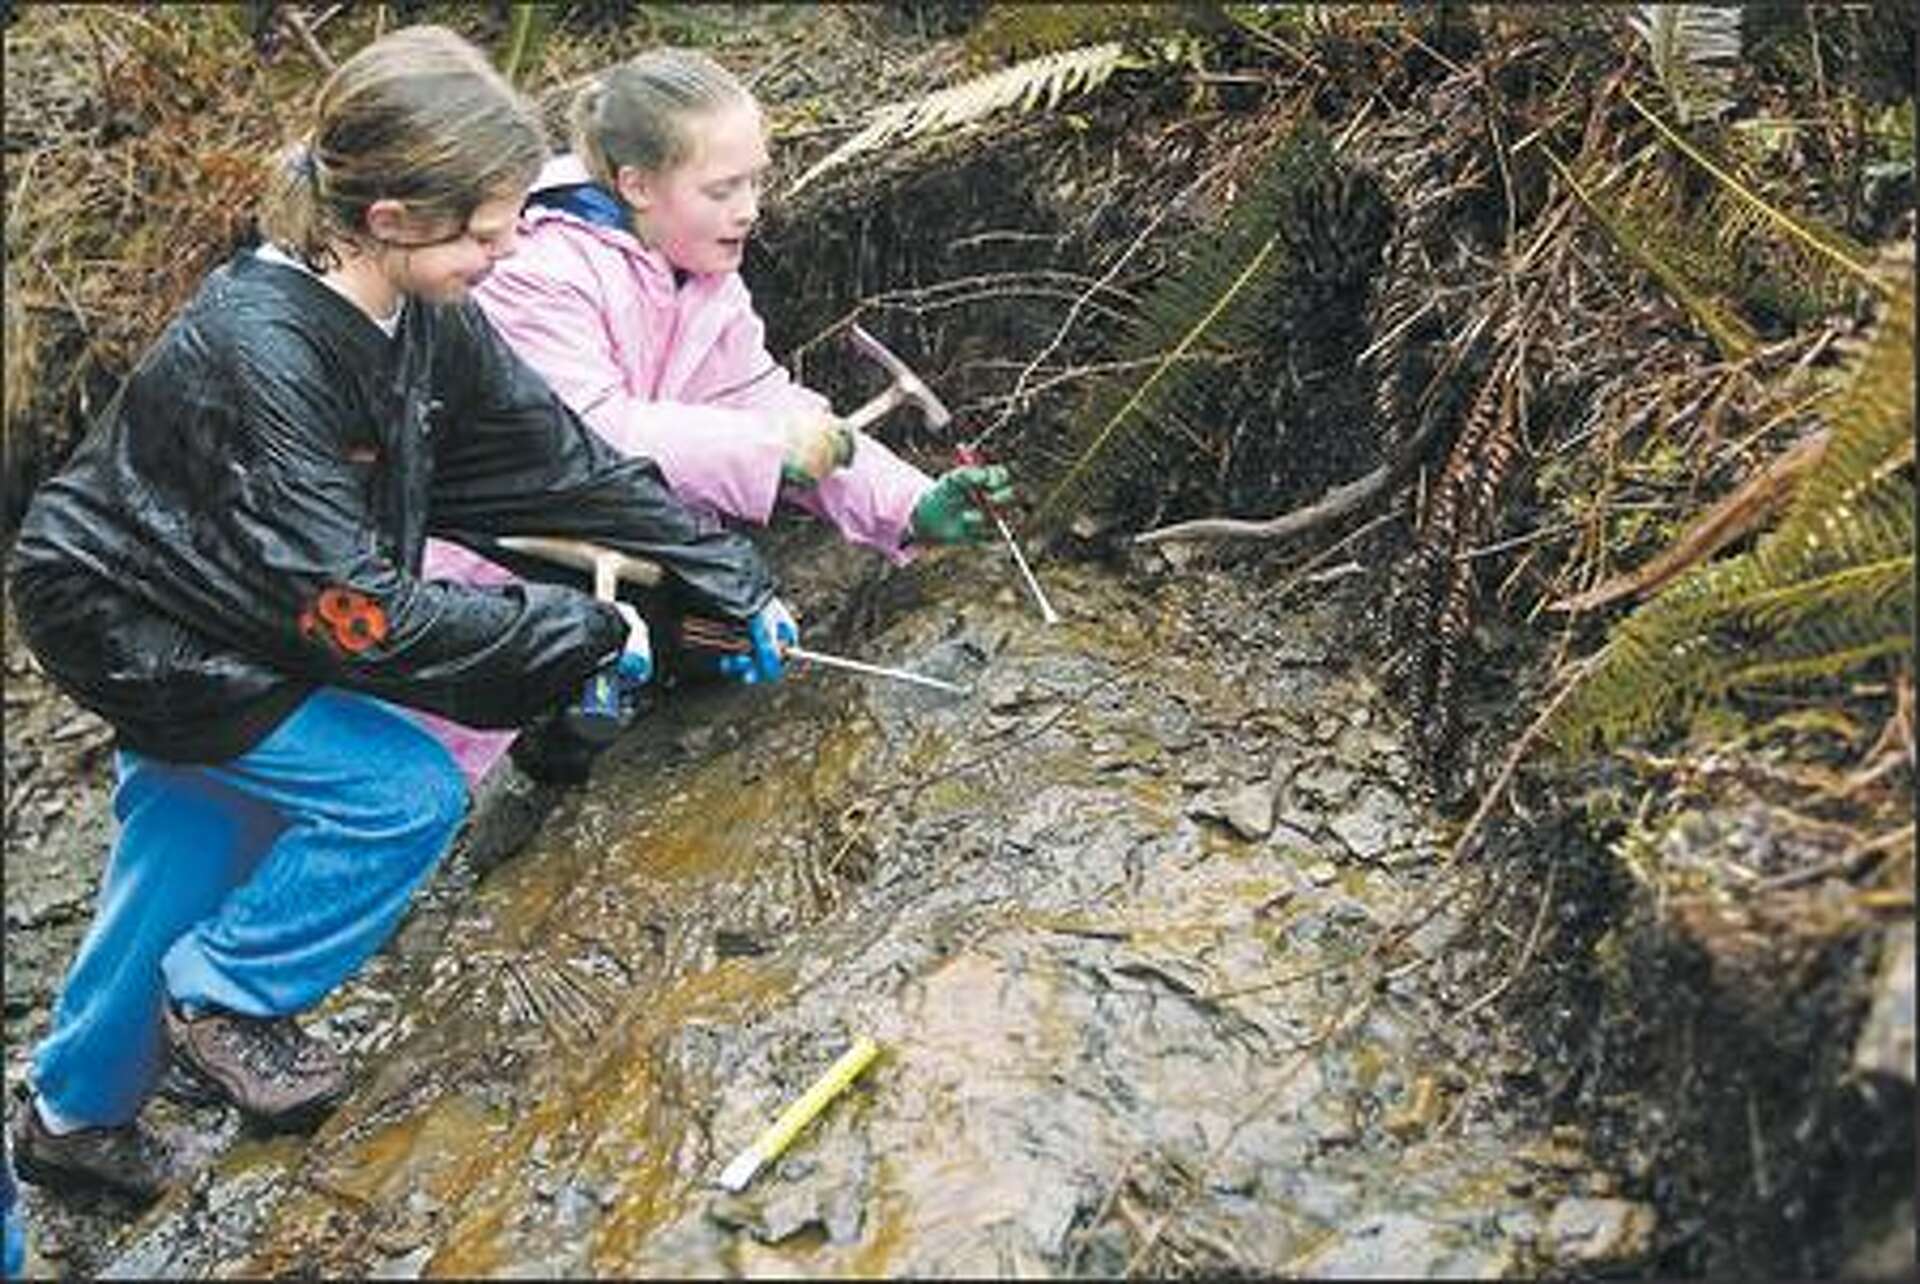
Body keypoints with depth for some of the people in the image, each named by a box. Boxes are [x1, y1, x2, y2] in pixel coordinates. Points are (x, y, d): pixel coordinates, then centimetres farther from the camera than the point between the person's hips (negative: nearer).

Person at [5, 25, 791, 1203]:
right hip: (126, 629, -8)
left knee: (196, 853, 19)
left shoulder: (426, 319, -11)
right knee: (404, 791, -14)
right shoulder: (259, 357, -34)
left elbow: (568, 461, -6)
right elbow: (356, 616, -35)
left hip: (223, 611, 8)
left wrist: (736, 583, -8)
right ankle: (224, 1000, 10)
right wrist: (585, 633, -30)